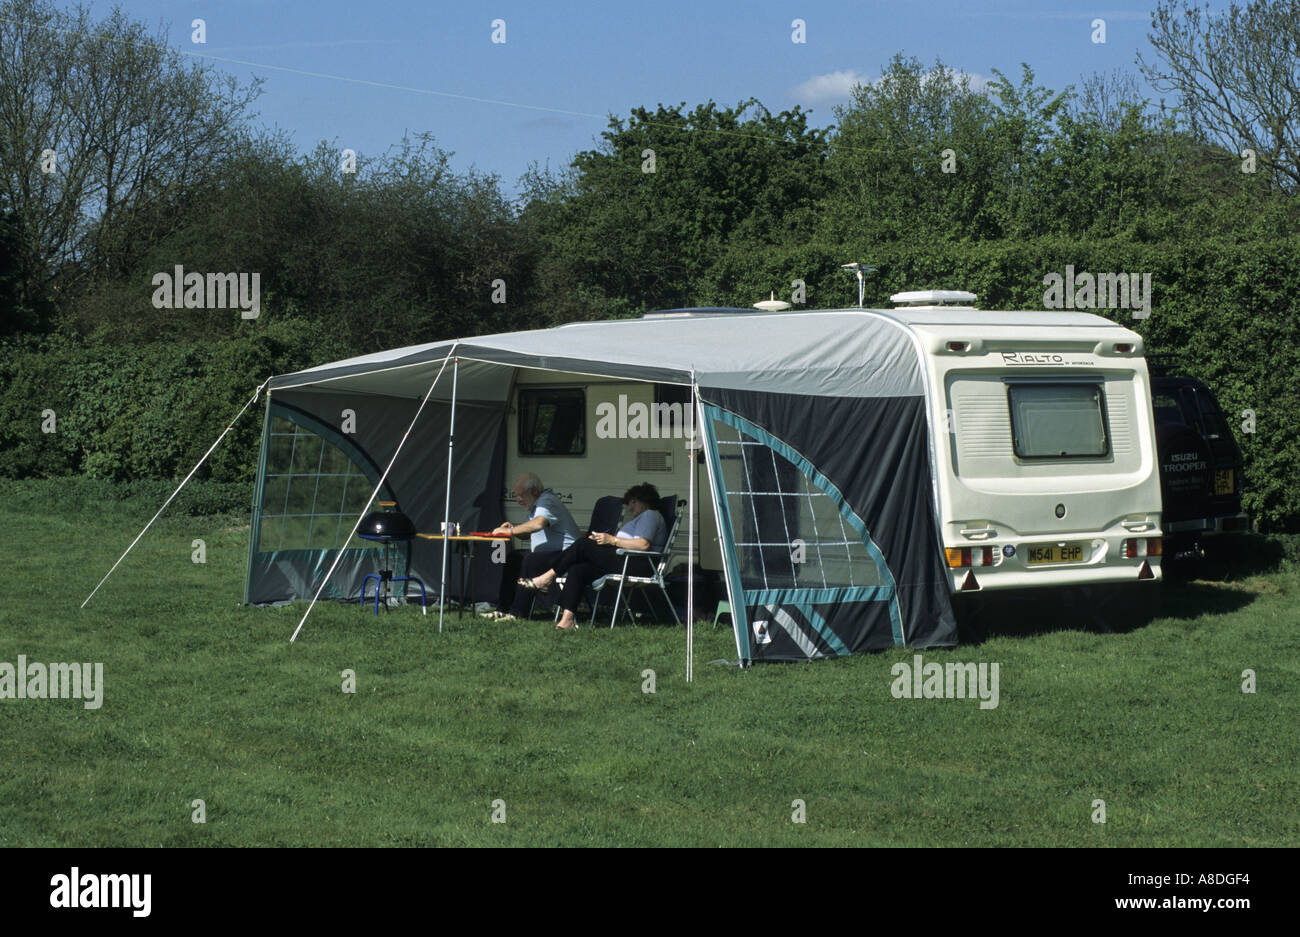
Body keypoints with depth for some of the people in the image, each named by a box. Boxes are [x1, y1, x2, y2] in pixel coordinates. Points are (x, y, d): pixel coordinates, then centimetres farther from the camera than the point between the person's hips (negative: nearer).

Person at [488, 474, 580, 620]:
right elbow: (528, 533, 27)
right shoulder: (534, 505, 19)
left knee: (530, 560, -31)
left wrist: (511, 531, -25)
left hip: (565, 553, -11)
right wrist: (513, 528, 5)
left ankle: (518, 612, -28)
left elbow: (539, 523, -34)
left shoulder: (547, 501, -14)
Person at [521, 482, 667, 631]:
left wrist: (612, 540, -10)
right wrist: (600, 540, 14)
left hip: (637, 565, -10)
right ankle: (567, 619, -22)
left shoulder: (650, 515, 2)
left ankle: (547, 577, -6)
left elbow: (643, 544, -16)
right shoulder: (641, 518, 36)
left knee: (583, 546, -14)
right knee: (578, 570, -10)